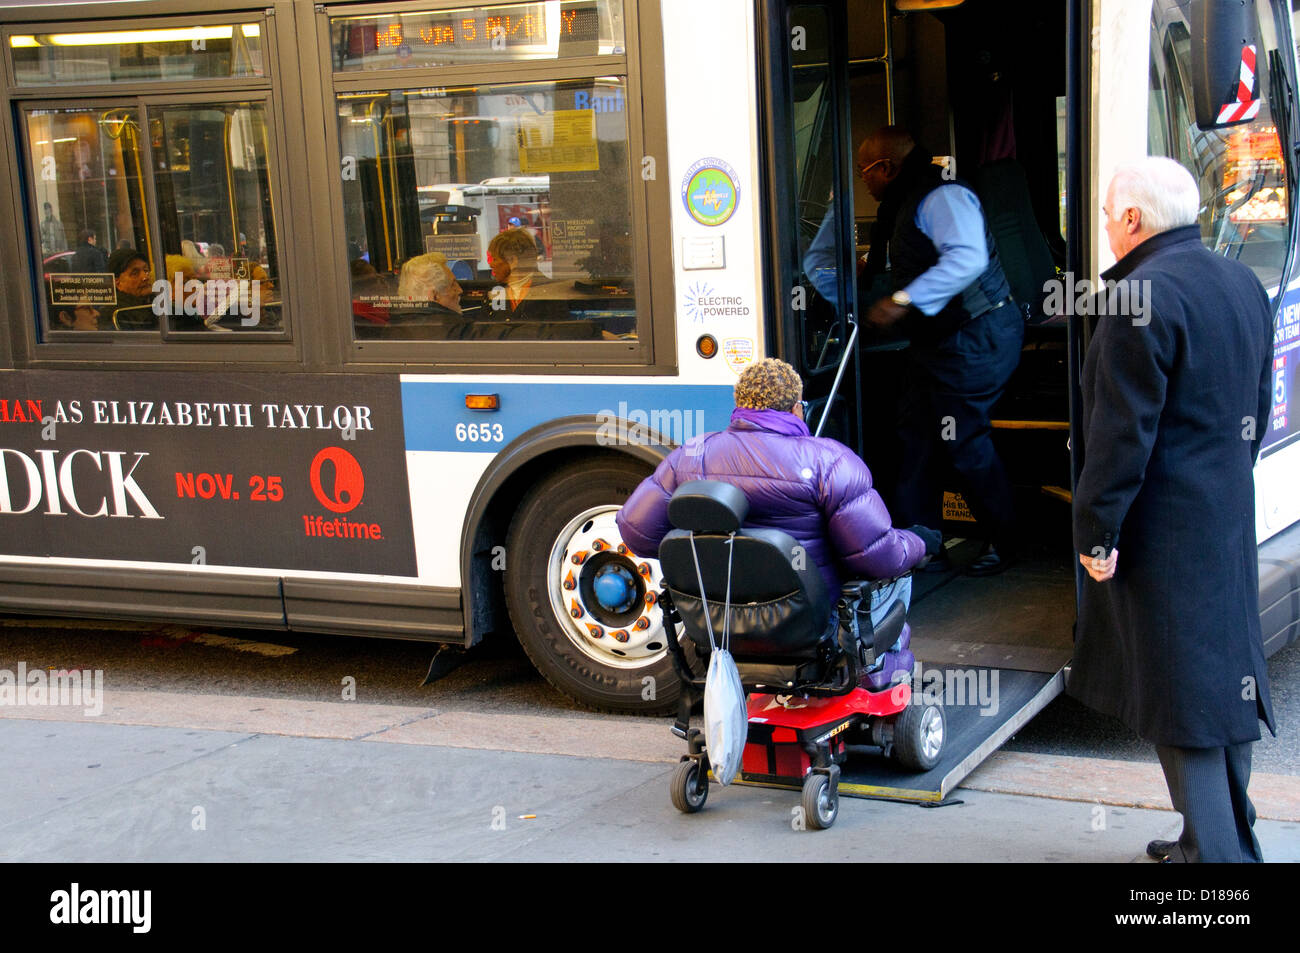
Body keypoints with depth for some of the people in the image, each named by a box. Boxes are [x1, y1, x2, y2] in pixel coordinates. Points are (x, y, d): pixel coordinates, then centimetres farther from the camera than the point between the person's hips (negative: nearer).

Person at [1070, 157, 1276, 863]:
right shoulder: (1244, 285, 10)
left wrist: (1096, 531, -14)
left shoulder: (1140, 296, -18)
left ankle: (1212, 849, 1)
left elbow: (1122, 431, -20)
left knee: (1180, 697, -2)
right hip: (1229, 519, 9)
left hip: (1163, 532, -9)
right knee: (1224, 676, 16)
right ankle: (1234, 839, 26)